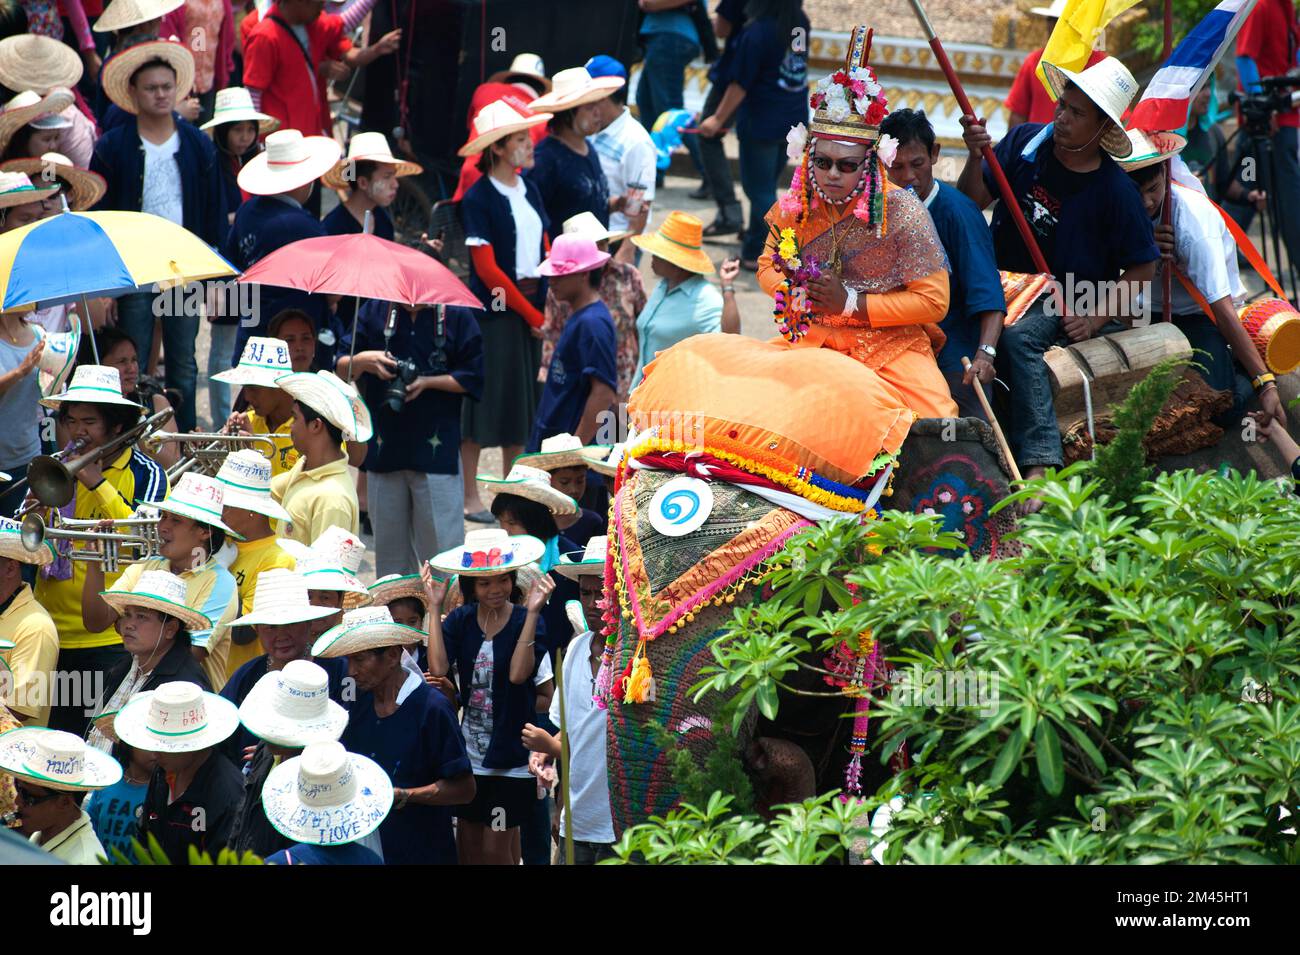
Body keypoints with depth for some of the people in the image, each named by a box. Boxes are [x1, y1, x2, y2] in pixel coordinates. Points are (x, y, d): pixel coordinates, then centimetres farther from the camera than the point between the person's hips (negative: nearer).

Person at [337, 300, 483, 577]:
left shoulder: (456, 316, -2)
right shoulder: (374, 312, 6)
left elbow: (471, 378, 0)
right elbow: (341, 369, 5)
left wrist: (427, 382, -14)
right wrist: (361, 361, -17)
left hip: (437, 447, -3)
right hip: (384, 445, 3)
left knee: (441, 543, -7)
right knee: (389, 542, 10)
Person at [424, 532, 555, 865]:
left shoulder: (527, 621, -9)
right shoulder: (460, 621, 1)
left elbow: (519, 673, -25)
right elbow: (438, 668, -15)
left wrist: (533, 612, -26)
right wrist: (434, 606, -11)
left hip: (510, 754, -4)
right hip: (470, 751, 4)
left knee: (496, 849, 0)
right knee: (469, 847, 11)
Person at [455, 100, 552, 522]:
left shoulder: (528, 191, 10)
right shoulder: (478, 198, -11)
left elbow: (545, 251, 11)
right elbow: (486, 268, -15)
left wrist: (548, 305, -4)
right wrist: (531, 313, -13)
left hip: (529, 308, 7)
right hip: (493, 310, -7)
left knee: (522, 402, 11)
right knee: (483, 402, -1)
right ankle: (470, 496, 6)